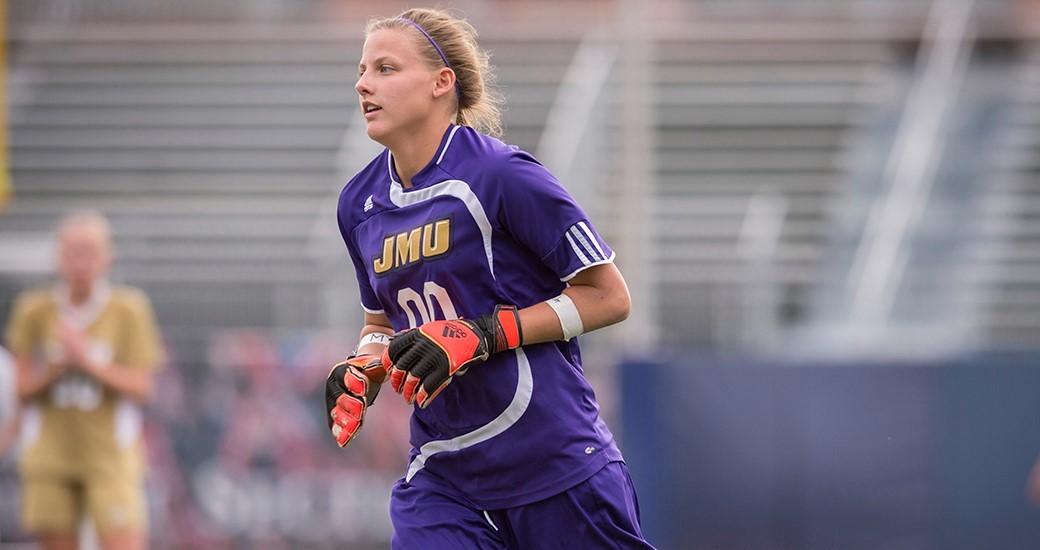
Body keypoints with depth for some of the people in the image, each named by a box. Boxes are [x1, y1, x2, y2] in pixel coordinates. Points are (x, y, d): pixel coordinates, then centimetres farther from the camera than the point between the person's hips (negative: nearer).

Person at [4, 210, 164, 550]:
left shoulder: (130, 309, -3)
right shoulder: (34, 311, 2)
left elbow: (141, 388, -6)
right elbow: (21, 387, 3)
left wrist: (88, 361, -17)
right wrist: (54, 369, -16)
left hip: (111, 455, -2)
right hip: (50, 455, 2)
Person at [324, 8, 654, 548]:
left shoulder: (500, 175, -12)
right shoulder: (359, 204, 8)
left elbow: (608, 297, -10)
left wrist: (481, 334, -18)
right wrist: (362, 373, 1)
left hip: (557, 461, -5)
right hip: (441, 473, 5)